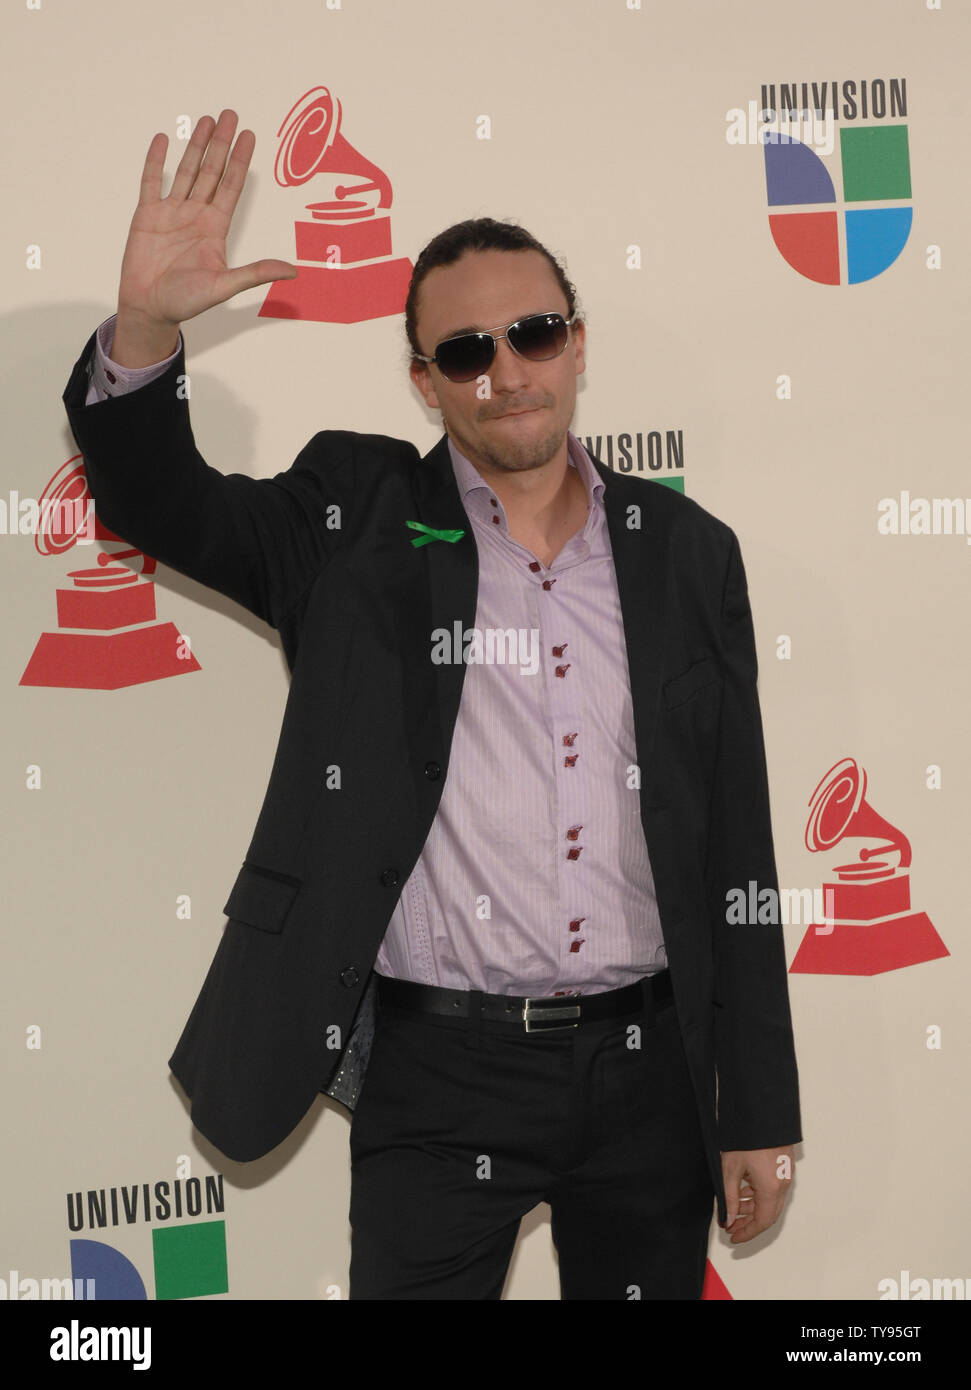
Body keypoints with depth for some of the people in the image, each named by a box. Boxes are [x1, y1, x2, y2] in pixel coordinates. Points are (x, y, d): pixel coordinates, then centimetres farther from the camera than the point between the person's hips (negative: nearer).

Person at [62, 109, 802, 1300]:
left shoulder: (687, 552, 6)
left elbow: (736, 854, 6)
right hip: (438, 1078, -2)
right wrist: (144, 323, -27)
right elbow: (157, 500, -8)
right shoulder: (358, 519, 2)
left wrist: (759, 1111, 6)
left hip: (649, 1071, 2)